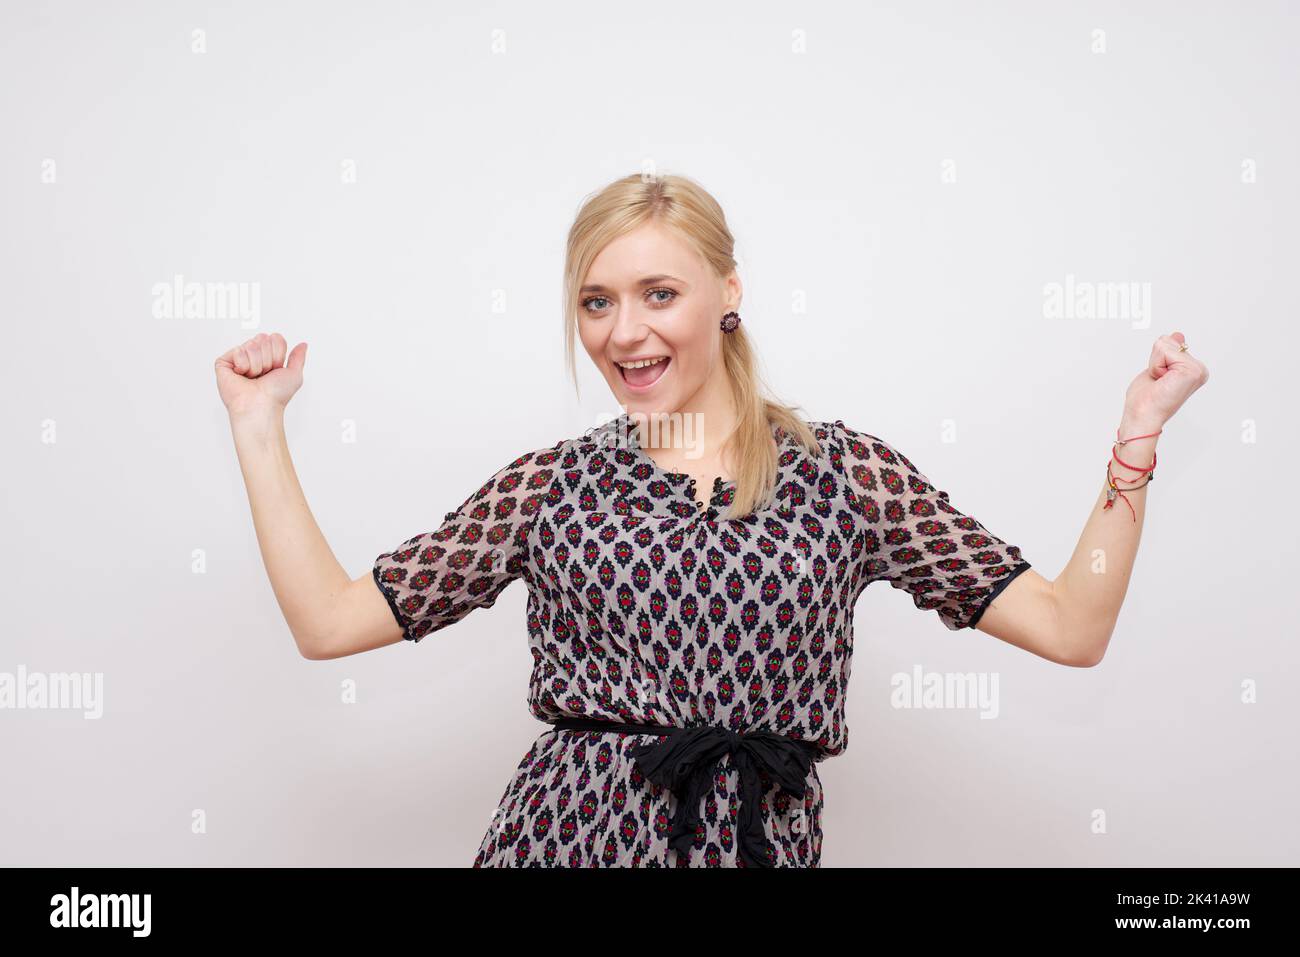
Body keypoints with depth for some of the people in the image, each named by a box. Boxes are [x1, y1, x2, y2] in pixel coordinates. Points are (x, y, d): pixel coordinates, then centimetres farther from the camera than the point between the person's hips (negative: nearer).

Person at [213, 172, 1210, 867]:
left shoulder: (846, 469, 2)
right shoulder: (551, 483, 4)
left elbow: (1071, 628, 0)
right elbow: (330, 621, 2)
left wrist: (1139, 432, -6)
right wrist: (259, 423, 2)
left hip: (764, 839, 0)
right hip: (567, 833, 0)